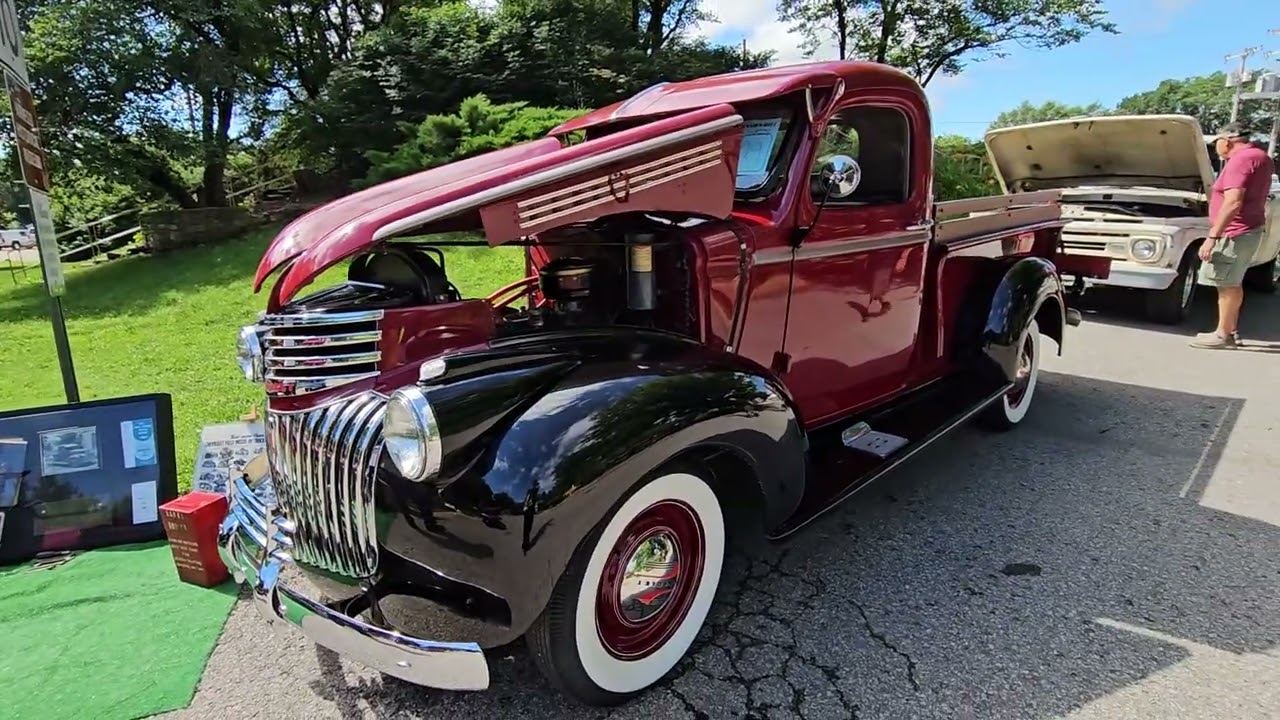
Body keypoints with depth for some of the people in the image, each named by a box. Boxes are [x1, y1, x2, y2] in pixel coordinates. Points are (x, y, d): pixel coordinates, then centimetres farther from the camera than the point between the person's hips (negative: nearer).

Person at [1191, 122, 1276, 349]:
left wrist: (1212, 237, -28)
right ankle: (1232, 331, 23)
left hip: (1235, 232, -11)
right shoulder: (1261, 157, 15)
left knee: (1226, 284, -5)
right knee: (1234, 283, 17)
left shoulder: (1240, 160, -18)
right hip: (1249, 229, 11)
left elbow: (1233, 203, -27)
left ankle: (1222, 335, 0)